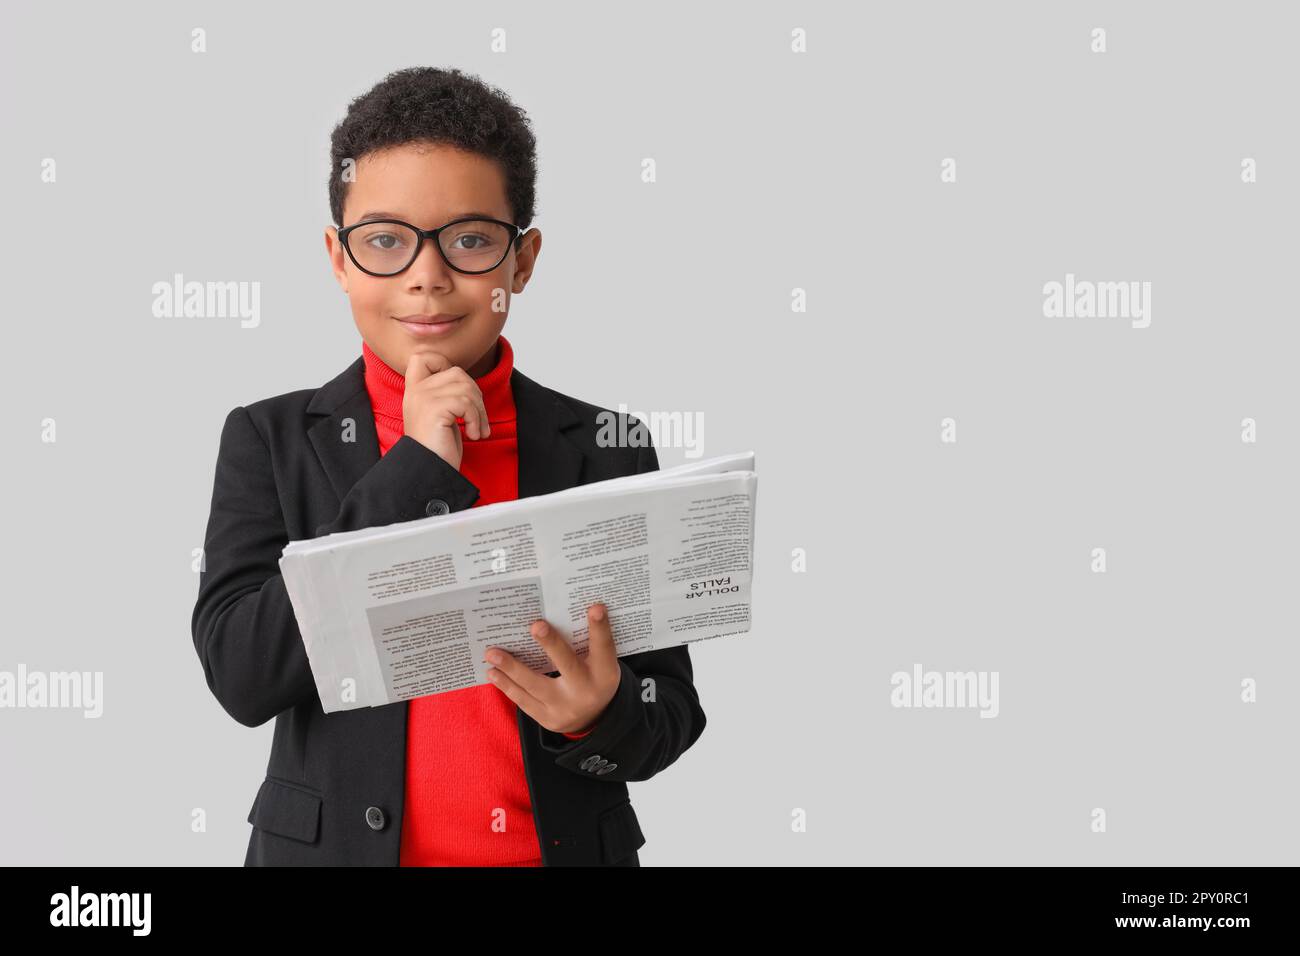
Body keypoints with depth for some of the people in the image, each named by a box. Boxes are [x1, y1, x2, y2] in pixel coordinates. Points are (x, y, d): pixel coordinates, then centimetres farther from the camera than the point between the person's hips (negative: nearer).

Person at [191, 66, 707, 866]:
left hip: (566, 842, 0)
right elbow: (241, 677, -15)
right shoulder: (272, 441, -3)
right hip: (333, 841, 0)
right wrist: (417, 470, -17)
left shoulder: (607, 449, -3)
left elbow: (675, 712, -3)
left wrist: (601, 718, -25)